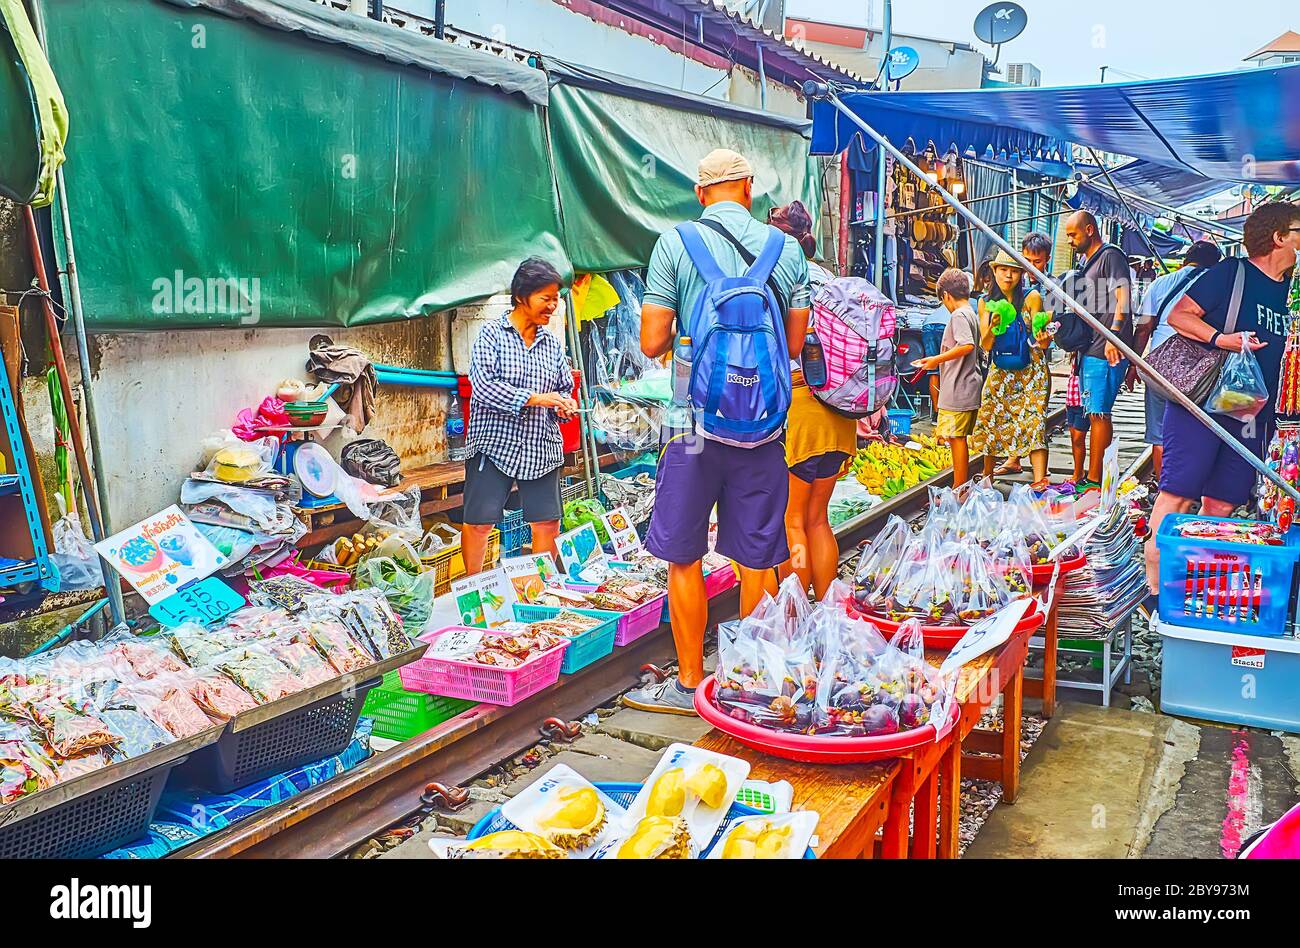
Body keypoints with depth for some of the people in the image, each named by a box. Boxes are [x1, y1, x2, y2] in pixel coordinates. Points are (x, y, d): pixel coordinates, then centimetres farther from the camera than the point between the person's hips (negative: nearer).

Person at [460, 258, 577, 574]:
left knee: (547, 524, 6)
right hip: (495, 444, -4)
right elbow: (483, 386, -16)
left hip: (542, 448, 5)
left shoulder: (552, 343, 12)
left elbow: (565, 387, 20)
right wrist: (535, 398, -20)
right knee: (478, 523, 0)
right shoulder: (492, 334, -4)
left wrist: (565, 405, -4)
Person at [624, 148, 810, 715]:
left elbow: (652, 343, -7)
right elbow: (795, 344, 8)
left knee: (684, 557, 9)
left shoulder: (675, 244, -5)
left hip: (698, 421, -3)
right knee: (757, 559, 12)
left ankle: (689, 684, 17)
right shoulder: (787, 249, 4)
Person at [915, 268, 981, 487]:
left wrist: (937, 359, -18)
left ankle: (959, 490, -3)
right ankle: (963, 485, 20)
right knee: (959, 438, 15)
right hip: (970, 389, 10)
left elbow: (967, 346, -27)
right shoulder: (973, 315, 17)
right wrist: (942, 360, 29)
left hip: (957, 390, -10)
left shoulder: (958, 315, -13)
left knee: (956, 438, -6)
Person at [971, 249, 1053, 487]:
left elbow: (1043, 344, -7)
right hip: (1000, 371, 3)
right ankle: (987, 477, 19)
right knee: (991, 421, 1)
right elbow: (985, 345, 0)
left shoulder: (1032, 298, -5)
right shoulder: (986, 303, 4)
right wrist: (993, 326, -20)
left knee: (1033, 421, -14)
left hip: (1031, 370, -3)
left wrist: (1044, 339, -31)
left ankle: (1040, 481, -20)